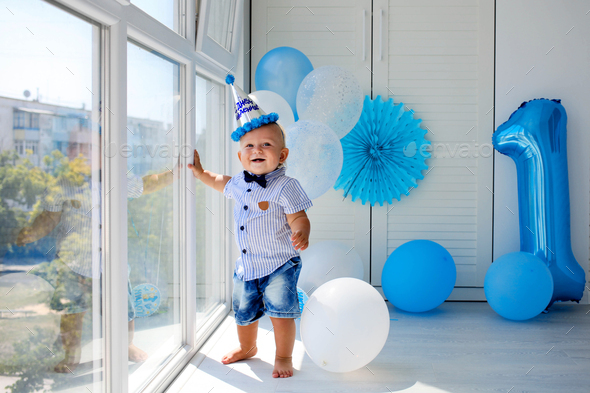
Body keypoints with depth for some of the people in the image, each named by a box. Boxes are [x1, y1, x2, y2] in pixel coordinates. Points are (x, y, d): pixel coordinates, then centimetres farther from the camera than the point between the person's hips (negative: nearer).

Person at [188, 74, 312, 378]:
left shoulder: (285, 187, -16)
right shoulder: (239, 184, 4)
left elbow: (298, 219, -21)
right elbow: (222, 183, 28)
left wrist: (301, 234, -40)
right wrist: (201, 174, 22)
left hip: (279, 265, -6)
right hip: (246, 265, 6)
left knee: (281, 312, -7)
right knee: (243, 312, 18)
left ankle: (283, 357, 14)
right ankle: (246, 347, 44)